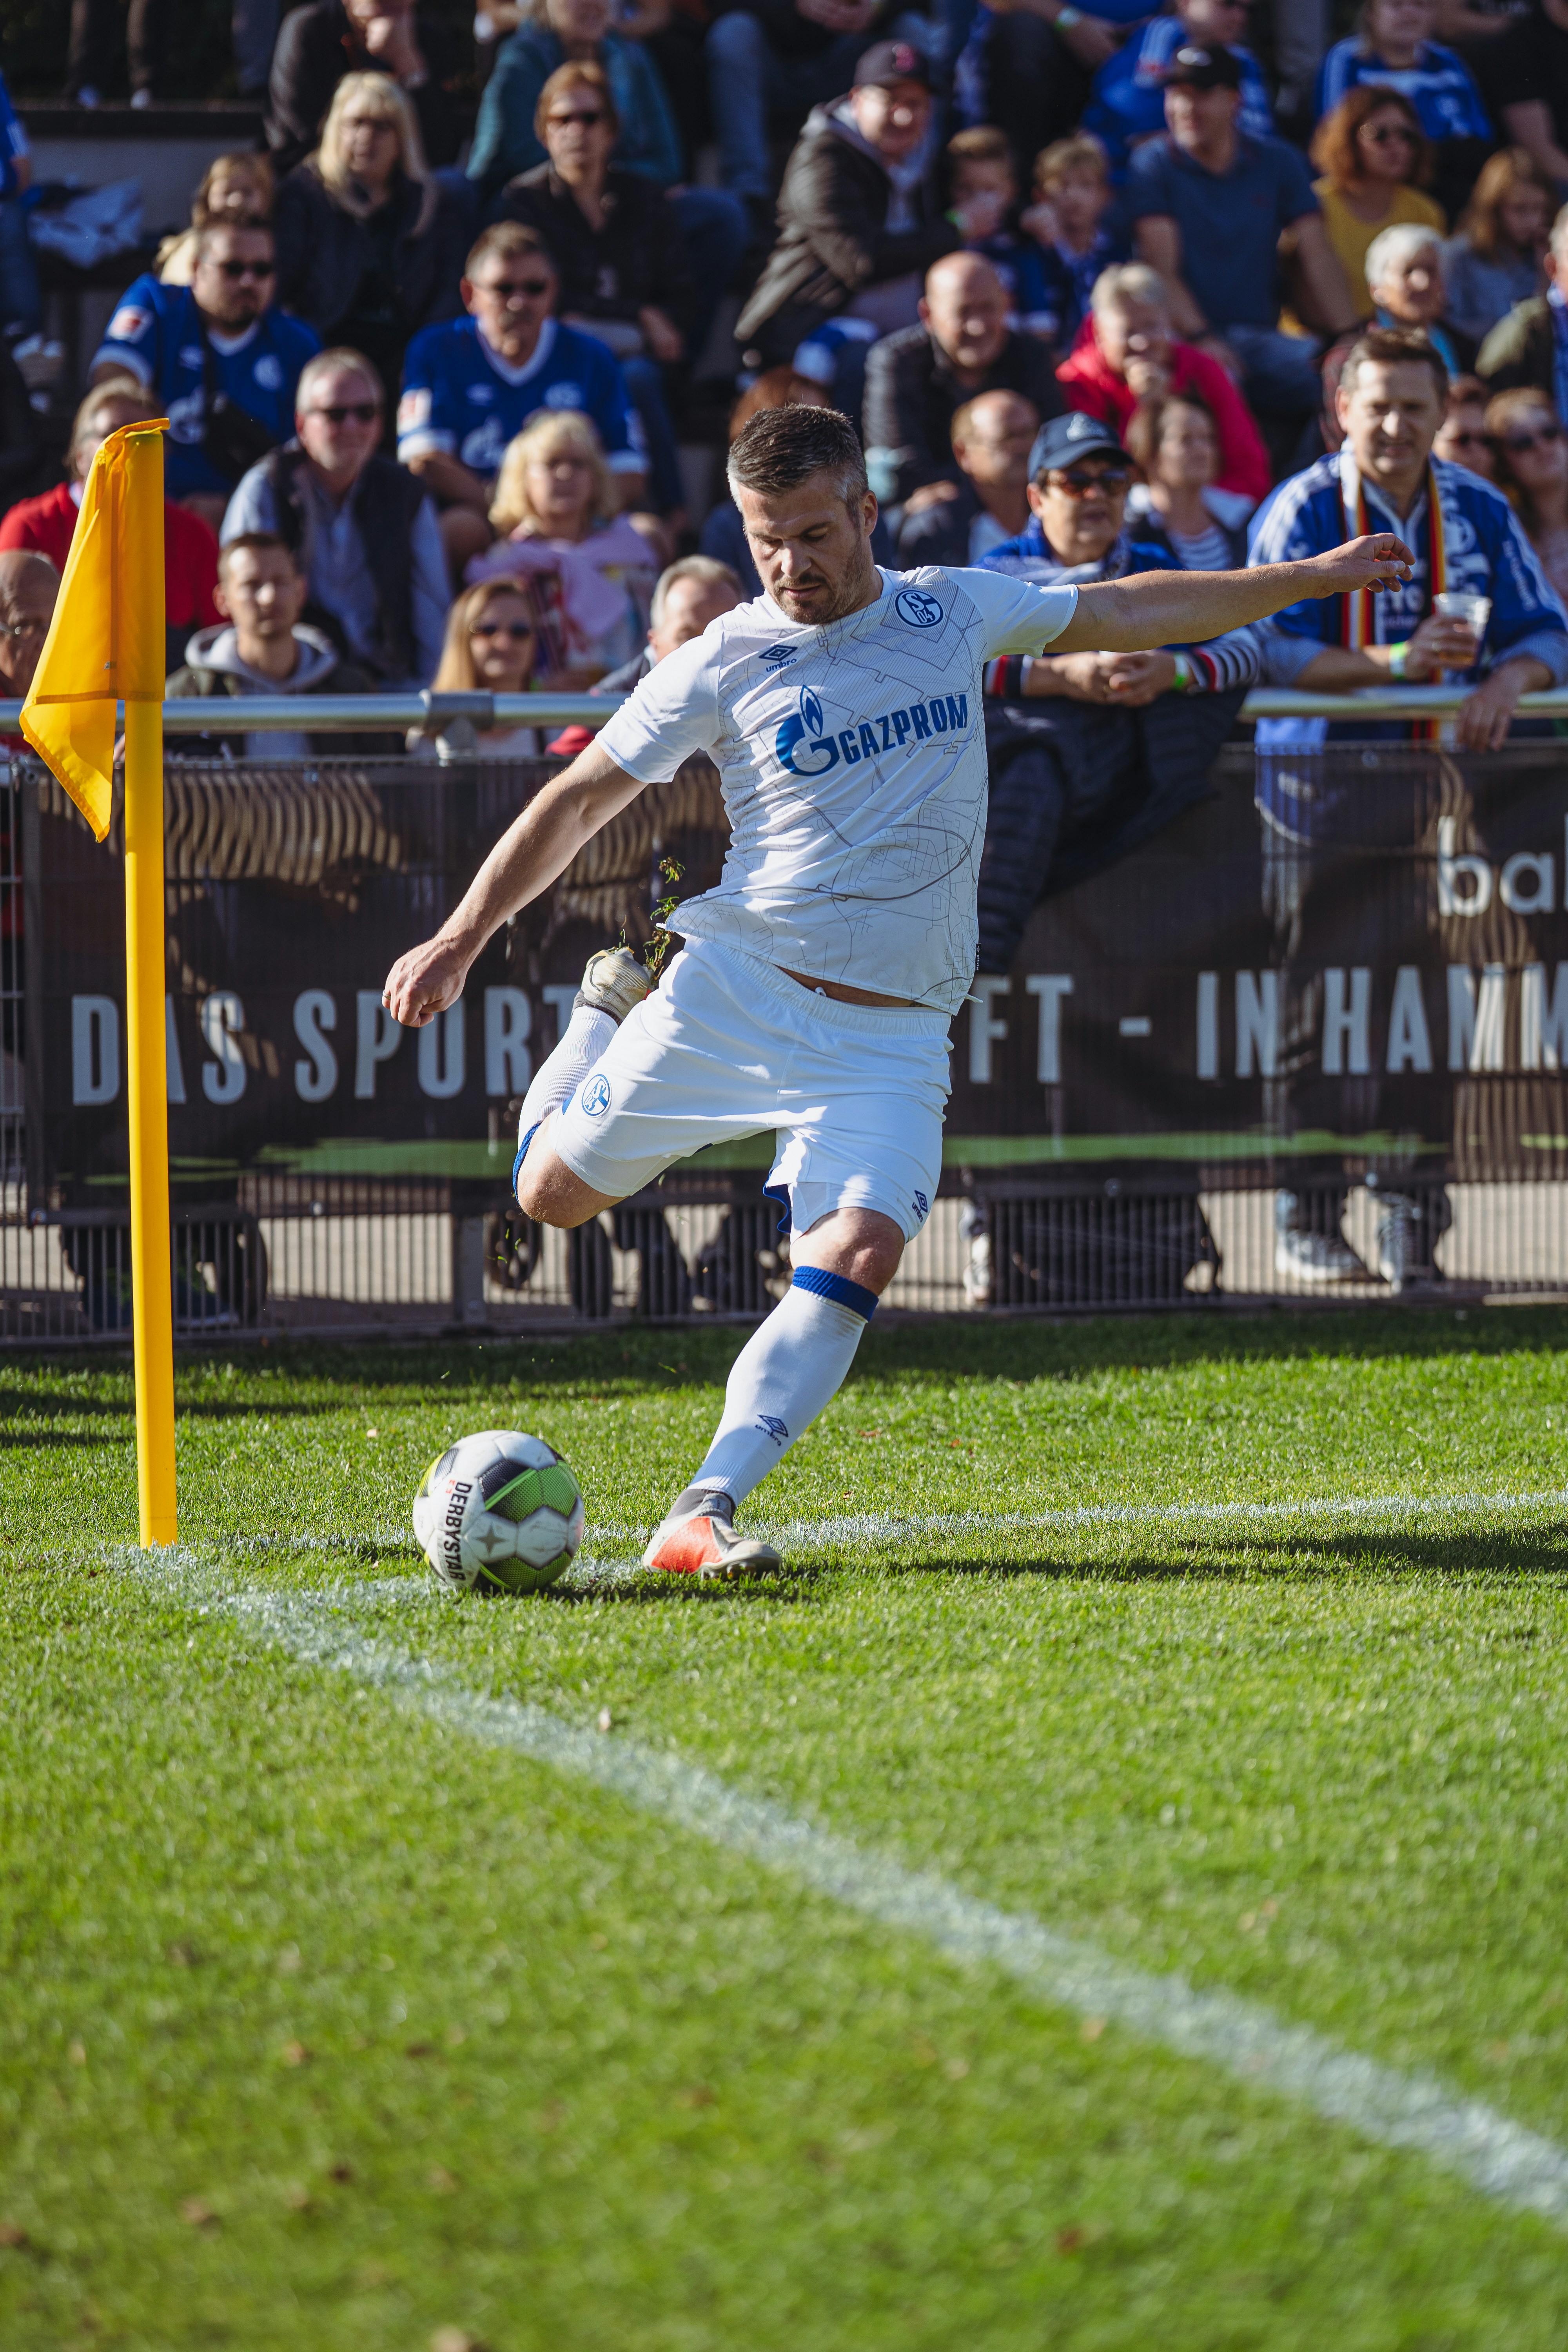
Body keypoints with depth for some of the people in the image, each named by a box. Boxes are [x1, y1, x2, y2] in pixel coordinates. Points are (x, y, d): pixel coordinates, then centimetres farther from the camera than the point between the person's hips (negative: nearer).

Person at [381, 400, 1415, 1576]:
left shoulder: (952, 610, 6)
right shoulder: (722, 666, -4)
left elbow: (1125, 610, 20)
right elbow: (581, 801, 3)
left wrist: (1310, 579, 22)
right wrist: (462, 937, -5)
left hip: (894, 1031, 1)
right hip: (734, 990, -1)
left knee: (858, 1255, -21)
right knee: (554, 1192, 5)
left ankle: (705, 1513, -23)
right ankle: (611, 1015, 37)